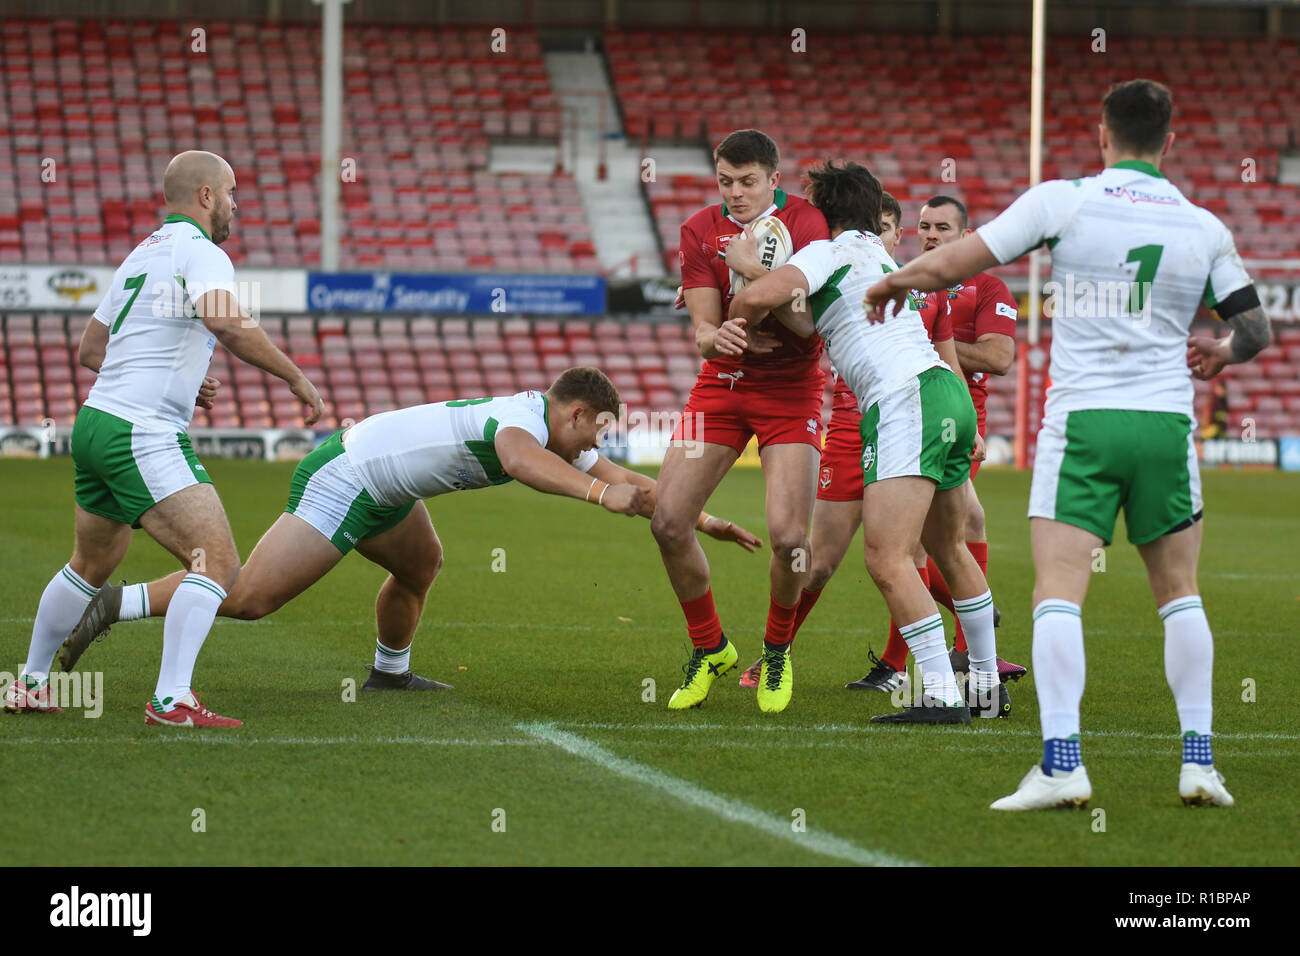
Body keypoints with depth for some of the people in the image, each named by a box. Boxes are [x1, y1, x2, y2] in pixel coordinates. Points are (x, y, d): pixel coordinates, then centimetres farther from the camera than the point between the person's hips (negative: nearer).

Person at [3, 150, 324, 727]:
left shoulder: (141, 254, 19)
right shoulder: (200, 253, -9)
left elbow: (91, 348, 26)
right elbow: (230, 327, -29)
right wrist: (295, 378, -19)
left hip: (96, 421, 10)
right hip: (143, 436, -10)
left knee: (90, 566, 26)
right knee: (218, 564, -14)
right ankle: (171, 701, -22)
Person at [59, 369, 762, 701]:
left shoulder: (561, 440, 14)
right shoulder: (524, 416, -16)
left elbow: (624, 482, 21)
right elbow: (519, 457, -41)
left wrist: (701, 520, 19)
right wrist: (599, 494, -48)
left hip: (379, 487, 10)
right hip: (343, 480, -10)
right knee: (250, 596, -13)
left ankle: (389, 671, 37)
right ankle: (117, 606, -12)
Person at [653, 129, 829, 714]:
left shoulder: (806, 222, -9)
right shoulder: (699, 231, 0)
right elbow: (703, 329, -7)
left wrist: (753, 267, -25)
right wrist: (722, 336, -31)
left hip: (790, 389, -3)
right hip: (721, 384, 3)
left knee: (787, 536, -17)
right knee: (668, 523, -7)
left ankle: (777, 652, 12)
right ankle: (710, 649, 15)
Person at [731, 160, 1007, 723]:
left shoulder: (830, 251, 0)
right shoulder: (881, 257, 28)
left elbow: (757, 298, -14)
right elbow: (810, 325, 19)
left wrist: (726, 325, 6)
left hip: (905, 401, -10)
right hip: (946, 389, 10)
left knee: (886, 560, -14)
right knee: (949, 550, 22)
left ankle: (942, 695, -21)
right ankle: (987, 686, 30)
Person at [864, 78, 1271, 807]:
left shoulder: (1064, 201, -4)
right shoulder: (1204, 228, 5)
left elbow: (951, 265, -3)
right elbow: (1256, 327, 15)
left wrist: (892, 282, 16)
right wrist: (1219, 354, 35)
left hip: (1082, 420, -3)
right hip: (1166, 421, 3)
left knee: (1058, 594, -5)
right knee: (1179, 593, 14)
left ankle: (1062, 763, -17)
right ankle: (1200, 760, 10)